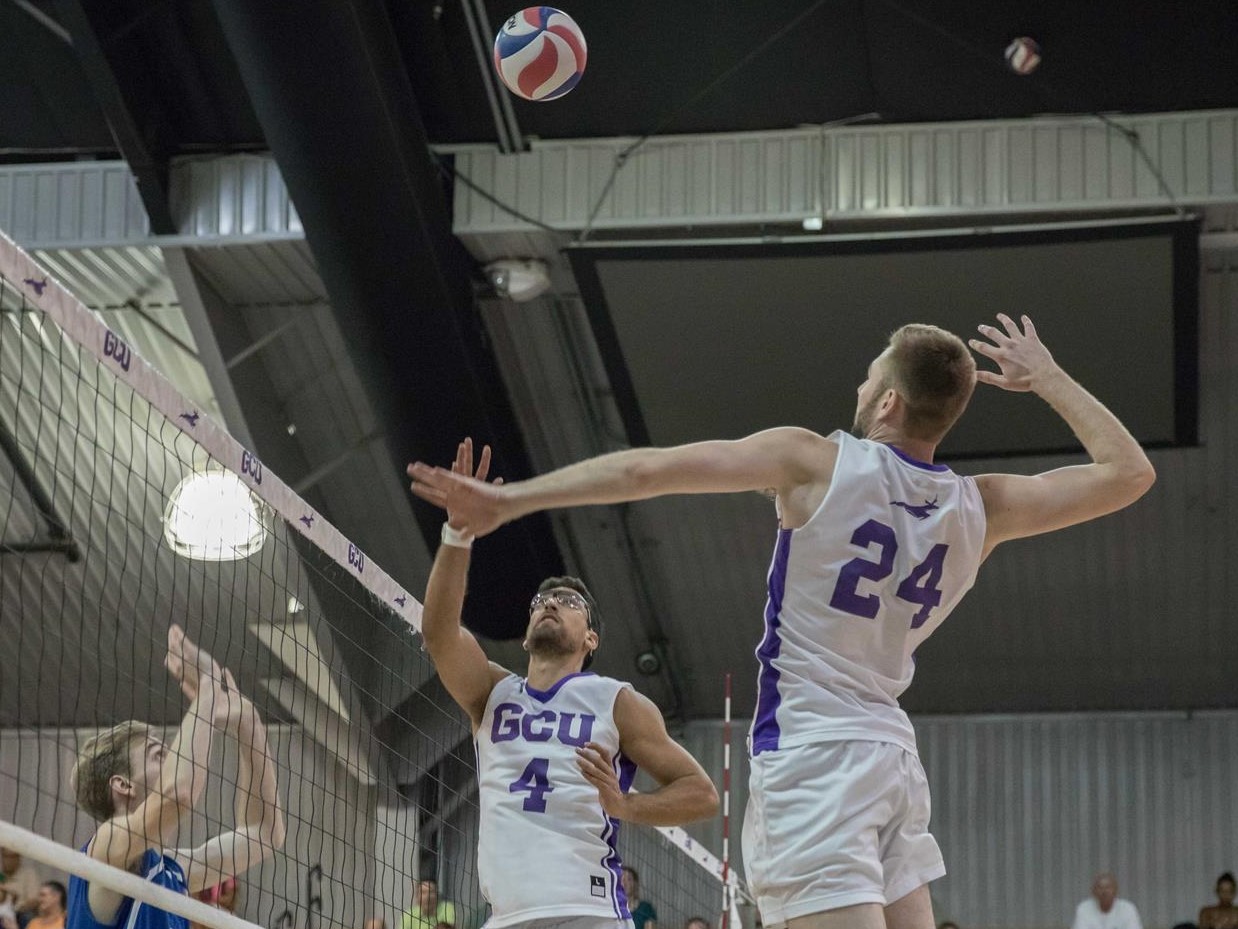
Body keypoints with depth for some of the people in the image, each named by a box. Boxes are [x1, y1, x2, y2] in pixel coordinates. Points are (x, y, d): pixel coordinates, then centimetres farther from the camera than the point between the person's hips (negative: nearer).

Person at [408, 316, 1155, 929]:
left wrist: (506, 501, -6)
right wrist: (1046, 378, 20)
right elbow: (1128, 471, 13)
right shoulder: (979, 509, 5)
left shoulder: (817, 463, -8)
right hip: (892, 758, 6)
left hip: (813, 757, -6)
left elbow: (649, 470, -11)